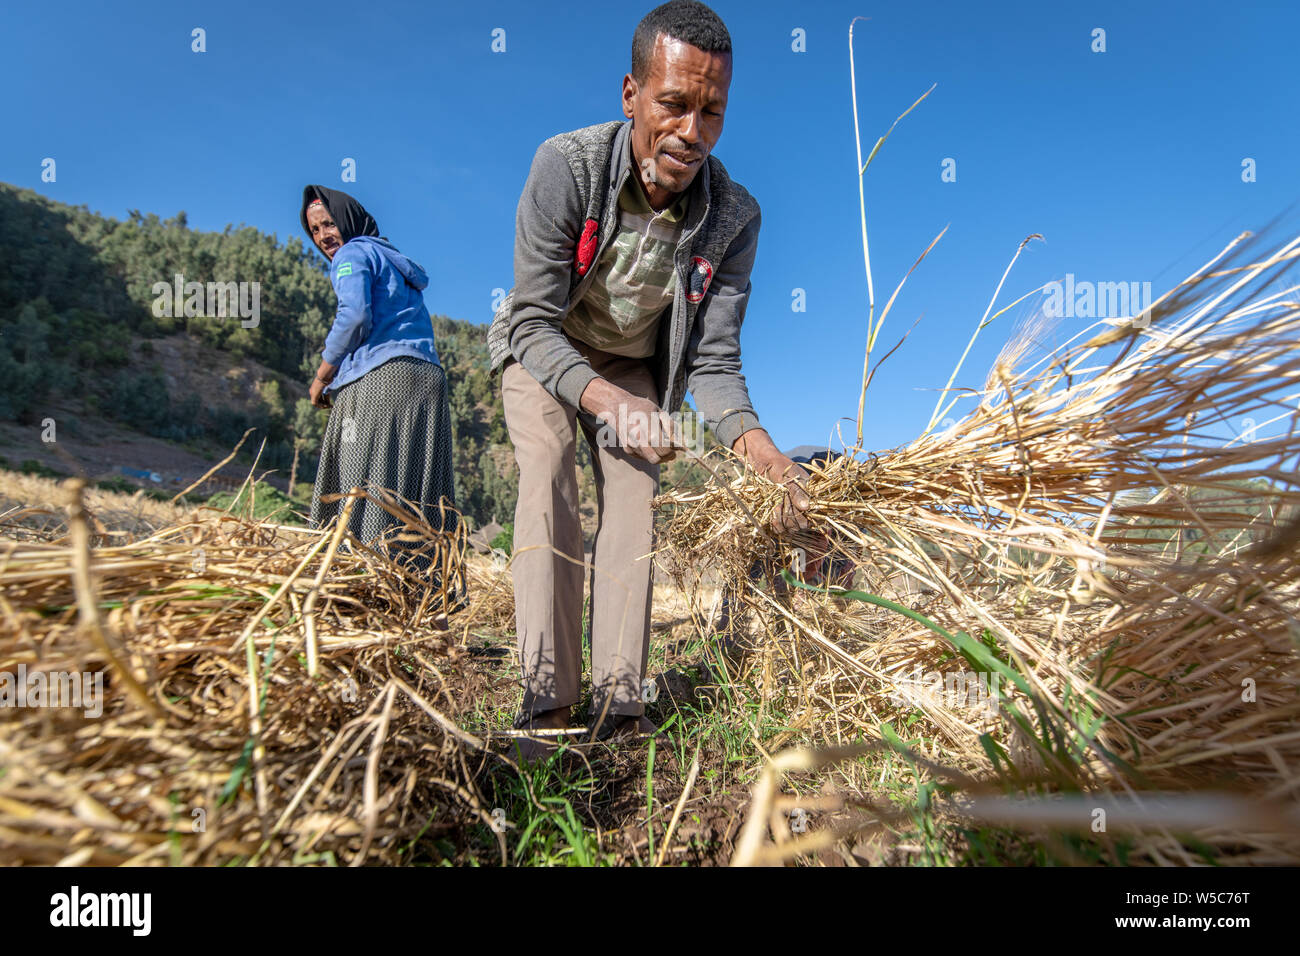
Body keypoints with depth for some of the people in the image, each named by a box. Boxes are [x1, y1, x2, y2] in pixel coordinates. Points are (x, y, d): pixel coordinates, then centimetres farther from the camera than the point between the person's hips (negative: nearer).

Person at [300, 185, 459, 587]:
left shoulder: (353, 253, 5)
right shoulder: (395, 261, 31)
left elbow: (355, 315, -14)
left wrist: (323, 376, -4)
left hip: (381, 377, -8)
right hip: (427, 378, 8)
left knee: (367, 492, -11)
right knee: (421, 494, 4)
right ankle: (434, 585, 2)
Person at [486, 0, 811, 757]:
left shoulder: (734, 217, -22)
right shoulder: (567, 167, -29)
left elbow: (714, 358, -20)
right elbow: (535, 324, -27)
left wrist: (754, 441, -40)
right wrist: (607, 400, -44)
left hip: (634, 365, 2)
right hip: (544, 351, -1)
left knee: (635, 498, -14)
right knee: (548, 479, -22)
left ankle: (619, 704, -11)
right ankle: (547, 699, -19)